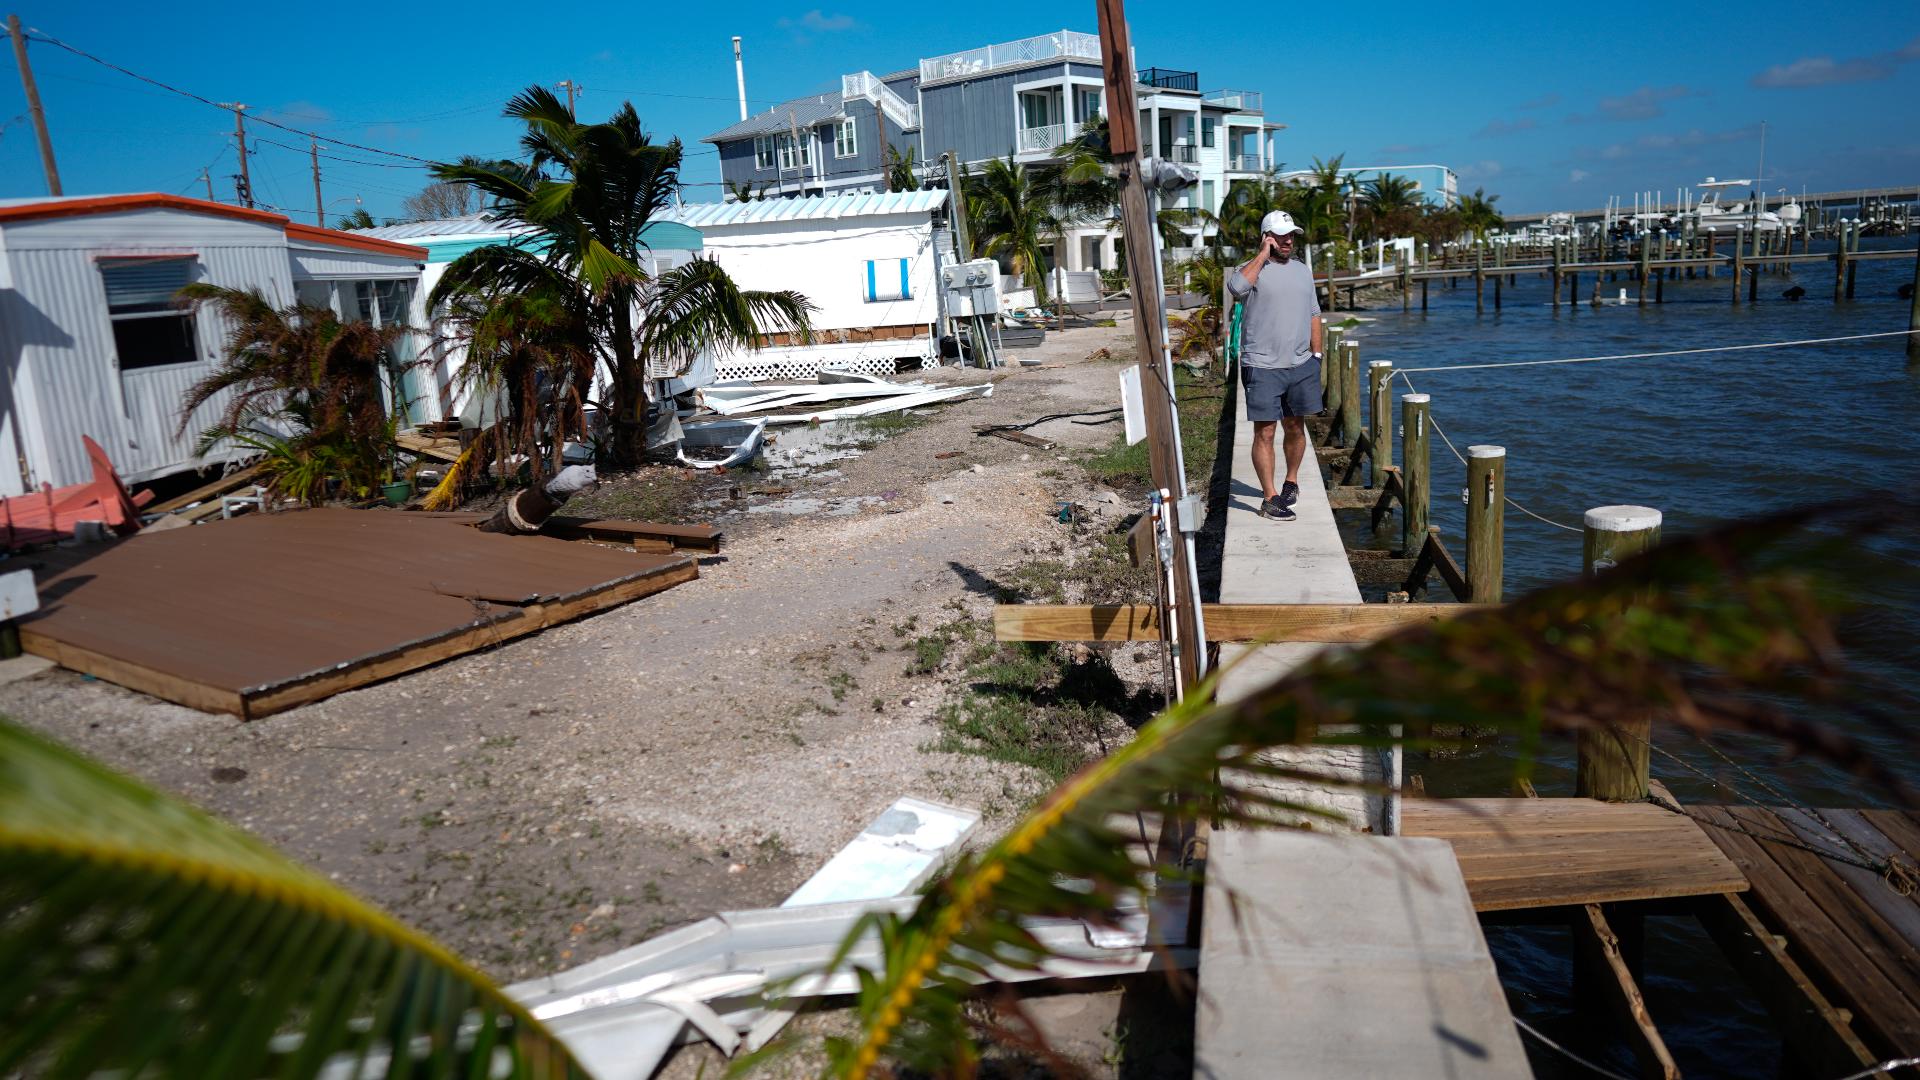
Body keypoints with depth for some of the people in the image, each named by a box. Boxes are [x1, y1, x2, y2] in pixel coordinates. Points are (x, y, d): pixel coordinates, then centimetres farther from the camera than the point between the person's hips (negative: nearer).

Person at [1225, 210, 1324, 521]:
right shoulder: (1254, 270, -5)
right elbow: (1236, 288, -29)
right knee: (1264, 432, -4)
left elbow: (1313, 314, 21)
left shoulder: (1302, 270, 15)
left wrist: (1316, 354, 15)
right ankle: (1270, 498, 0)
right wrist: (1263, 255, -19)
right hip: (1262, 367, -5)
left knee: (1296, 427, 14)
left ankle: (1291, 481, 34)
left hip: (1300, 365, 6)